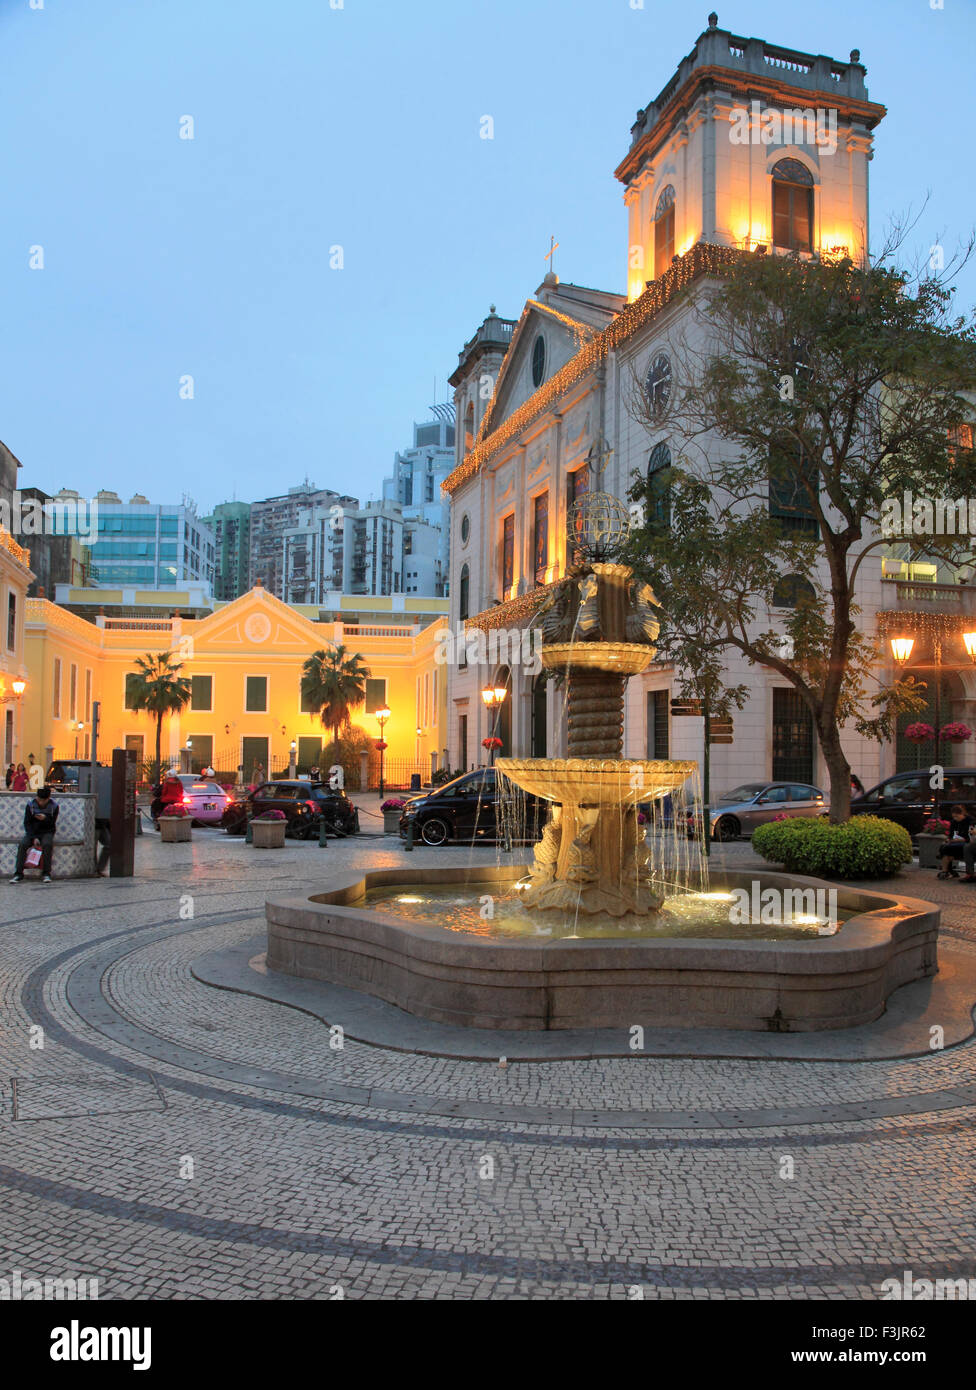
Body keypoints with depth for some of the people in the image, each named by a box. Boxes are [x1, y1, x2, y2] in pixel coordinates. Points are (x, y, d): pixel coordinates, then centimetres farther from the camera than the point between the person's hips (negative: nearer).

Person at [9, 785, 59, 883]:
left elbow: (53, 824, -6)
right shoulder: (30, 804, -6)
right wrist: (34, 838, -14)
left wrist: (45, 819, -28)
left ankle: (46, 874, -25)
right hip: (32, 832, 2)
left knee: (47, 845, -33)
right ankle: (18, 874, -23)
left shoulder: (54, 806, -8)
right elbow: (27, 823, -4)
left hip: (47, 832, -2)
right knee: (22, 845, -26)